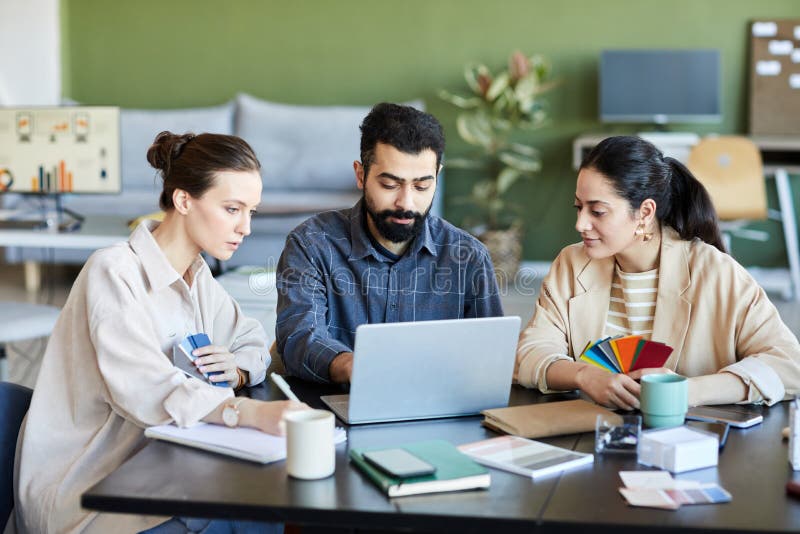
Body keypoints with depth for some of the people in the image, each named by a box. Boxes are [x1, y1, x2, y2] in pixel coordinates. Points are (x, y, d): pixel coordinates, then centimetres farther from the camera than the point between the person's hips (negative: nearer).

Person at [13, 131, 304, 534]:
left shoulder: (197, 277, 10)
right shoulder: (113, 273, -17)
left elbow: (254, 341, 19)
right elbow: (144, 388, -30)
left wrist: (238, 371, -7)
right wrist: (254, 413, -44)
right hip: (81, 489, -7)